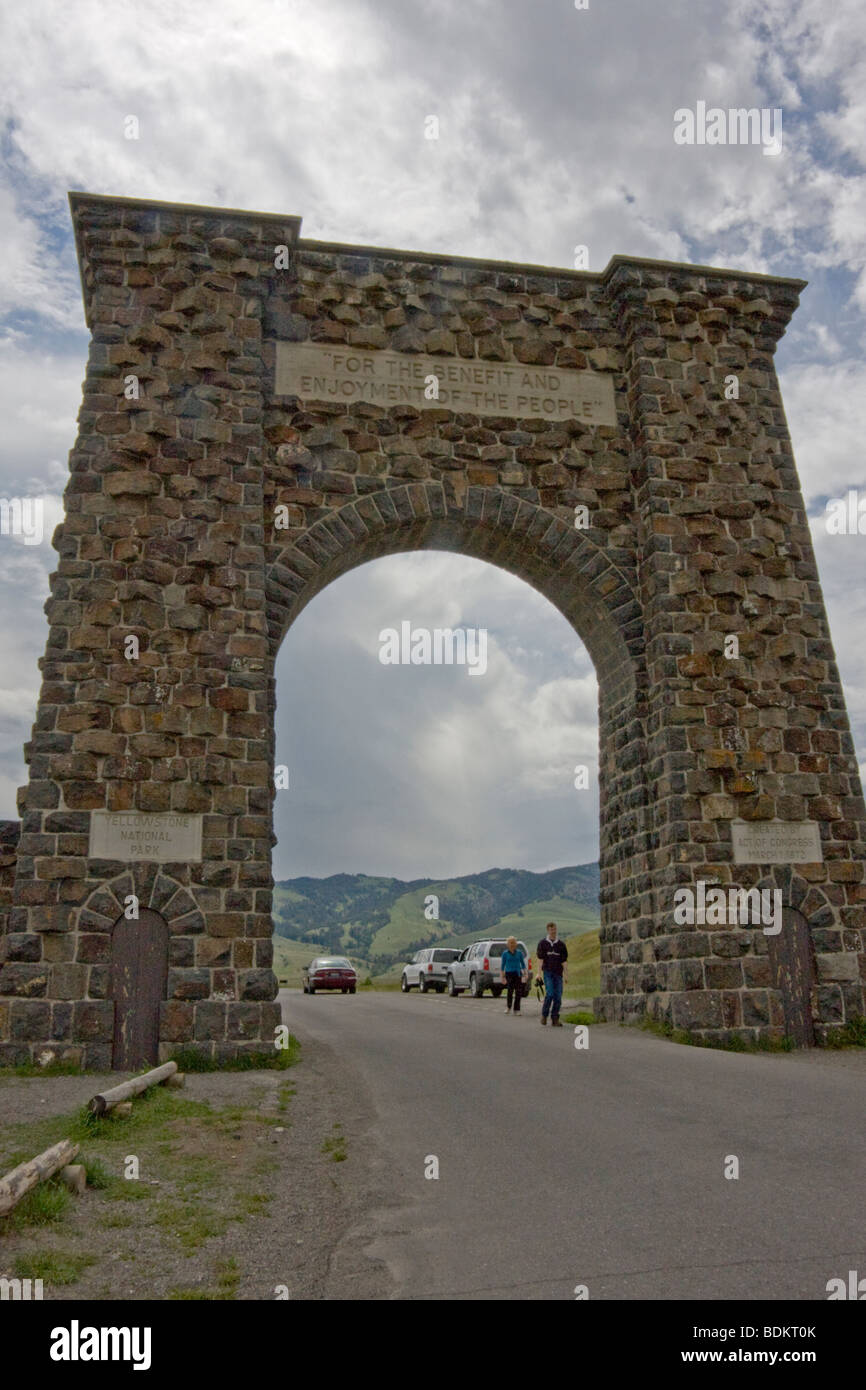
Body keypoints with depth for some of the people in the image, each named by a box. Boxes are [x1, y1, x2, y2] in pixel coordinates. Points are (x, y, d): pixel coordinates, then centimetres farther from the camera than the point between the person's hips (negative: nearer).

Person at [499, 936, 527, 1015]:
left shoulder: (519, 953, 8)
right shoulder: (505, 953, 4)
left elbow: (523, 964, 14)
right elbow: (502, 965, 7)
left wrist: (524, 974, 7)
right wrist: (503, 977, 3)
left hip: (518, 973, 2)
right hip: (509, 973, -2)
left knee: (518, 992, -4)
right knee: (510, 990, -13)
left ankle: (516, 1010, 4)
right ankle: (508, 1007, 10)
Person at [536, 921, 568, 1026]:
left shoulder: (561, 944, 10)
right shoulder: (543, 943, 4)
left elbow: (563, 960, 10)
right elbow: (540, 958, 1)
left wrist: (564, 973, 1)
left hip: (558, 973, 3)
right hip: (548, 972, -3)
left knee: (558, 997, 0)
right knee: (550, 993, -15)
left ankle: (555, 1020, 8)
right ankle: (544, 1015, 3)